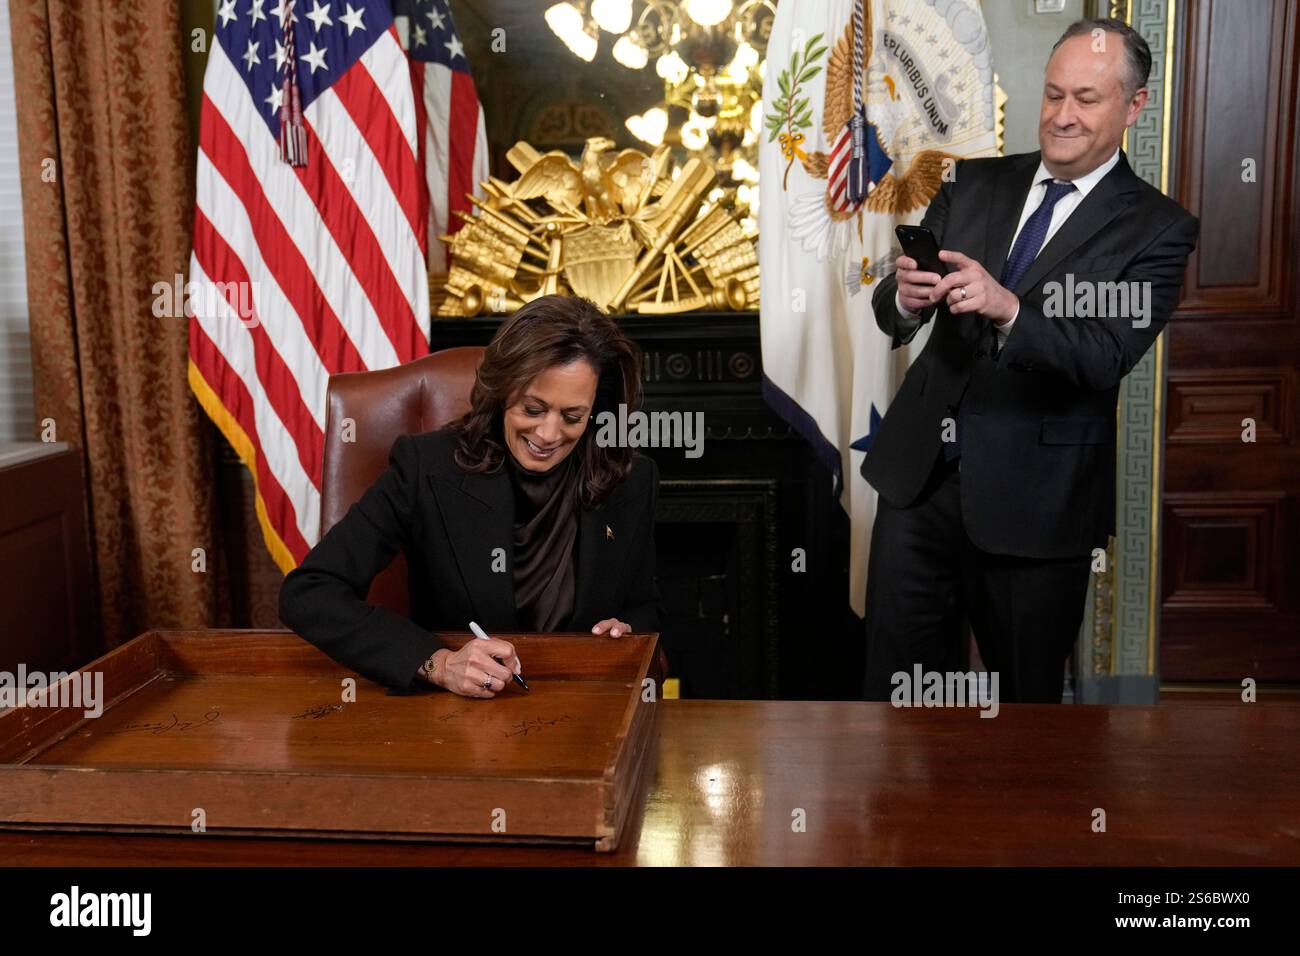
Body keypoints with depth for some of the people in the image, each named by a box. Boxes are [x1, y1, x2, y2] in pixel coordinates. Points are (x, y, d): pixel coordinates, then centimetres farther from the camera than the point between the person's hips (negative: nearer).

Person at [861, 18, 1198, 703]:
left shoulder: (1157, 230, -3)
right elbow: (891, 315, 4)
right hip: (920, 469, 3)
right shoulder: (974, 183, 8)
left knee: (1027, 693, 14)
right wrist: (905, 297, -19)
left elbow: (1108, 358, -16)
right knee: (895, 682, 9)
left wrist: (1008, 309, -32)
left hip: (1035, 495, -3)